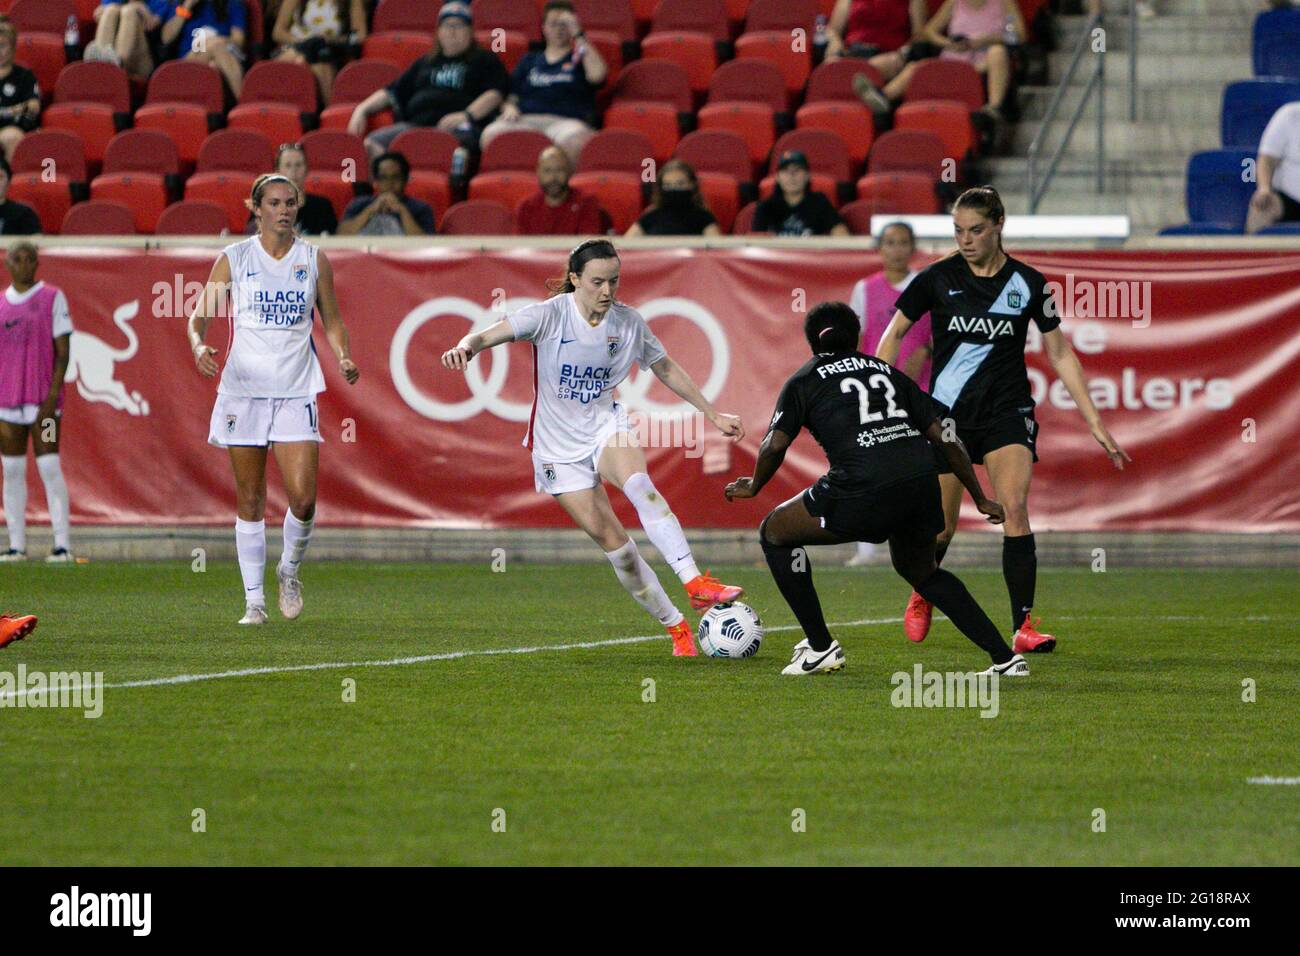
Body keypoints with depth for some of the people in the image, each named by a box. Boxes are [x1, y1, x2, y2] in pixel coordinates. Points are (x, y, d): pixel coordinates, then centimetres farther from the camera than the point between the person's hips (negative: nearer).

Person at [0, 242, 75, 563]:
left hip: (43, 399, -4)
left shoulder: (53, 298, 1)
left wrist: (53, 395, -12)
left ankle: (63, 545, -9)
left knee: (49, 468, -9)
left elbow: (63, 352, -3)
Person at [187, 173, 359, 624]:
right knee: (250, 502, 2)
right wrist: (199, 345, -19)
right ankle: (254, 599, 10)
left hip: (296, 392, 0)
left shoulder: (314, 259, 6)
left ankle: (289, 569, 17)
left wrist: (343, 356, -6)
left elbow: (332, 321, 14)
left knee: (303, 498, -11)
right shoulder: (233, 259, 2)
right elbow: (199, 316, 2)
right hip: (243, 390, 0)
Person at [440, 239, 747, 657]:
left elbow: (666, 368, 12)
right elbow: (491, 334, -26)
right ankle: (676, 627, 5)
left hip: (606, 427, 1)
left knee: (639, 485, -32)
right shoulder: (551, 315, -15)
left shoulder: (629, 322, -4)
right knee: (611, 540, -6)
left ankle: (695, 583, -41)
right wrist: (466, 347, -49)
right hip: (559, 446, -1)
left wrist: (712, 413, 15)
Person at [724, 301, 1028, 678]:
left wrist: (754, 487, 26)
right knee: (920, 570, 32)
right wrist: (980, 499, 29)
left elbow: (774, 446, 6)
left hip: (863, 491, -5)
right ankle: (1005, 657, 22)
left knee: (774, 532, 19)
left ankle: (820, 647, 17)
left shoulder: (804, 380, 16)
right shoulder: (887, 371, 27)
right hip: (922, 483, 5)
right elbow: (946, 438, 23)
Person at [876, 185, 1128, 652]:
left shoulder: (1028, 283, -1)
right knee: (941, 526, 2)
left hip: (1007, 412, 0)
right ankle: (921, 596, 35)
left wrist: (1096, 424, 2)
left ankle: (1023, 626, -19)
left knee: (1014, 507, -20)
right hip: (947, 411, 0)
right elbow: (894, 335, 7)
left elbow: (1060, 354, 5)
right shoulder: (938, 277, -3)